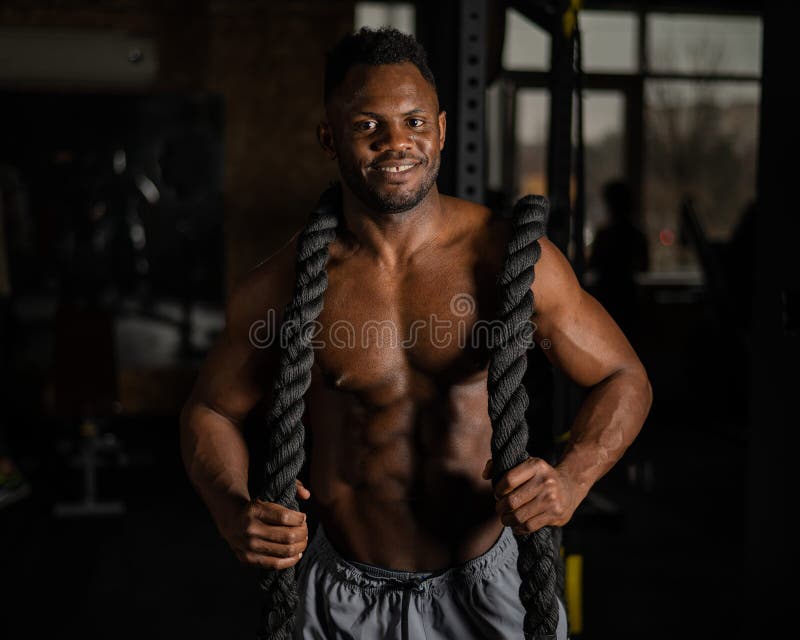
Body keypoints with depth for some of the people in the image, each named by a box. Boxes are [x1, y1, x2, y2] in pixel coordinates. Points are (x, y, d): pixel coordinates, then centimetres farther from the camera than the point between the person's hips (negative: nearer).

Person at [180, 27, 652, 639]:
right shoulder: (284, 284, -10)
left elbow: (624, 378, -1)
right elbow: (211, 410, 4)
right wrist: (234, 514, -16)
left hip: (486, 587, 0)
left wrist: (571, 481, -20)